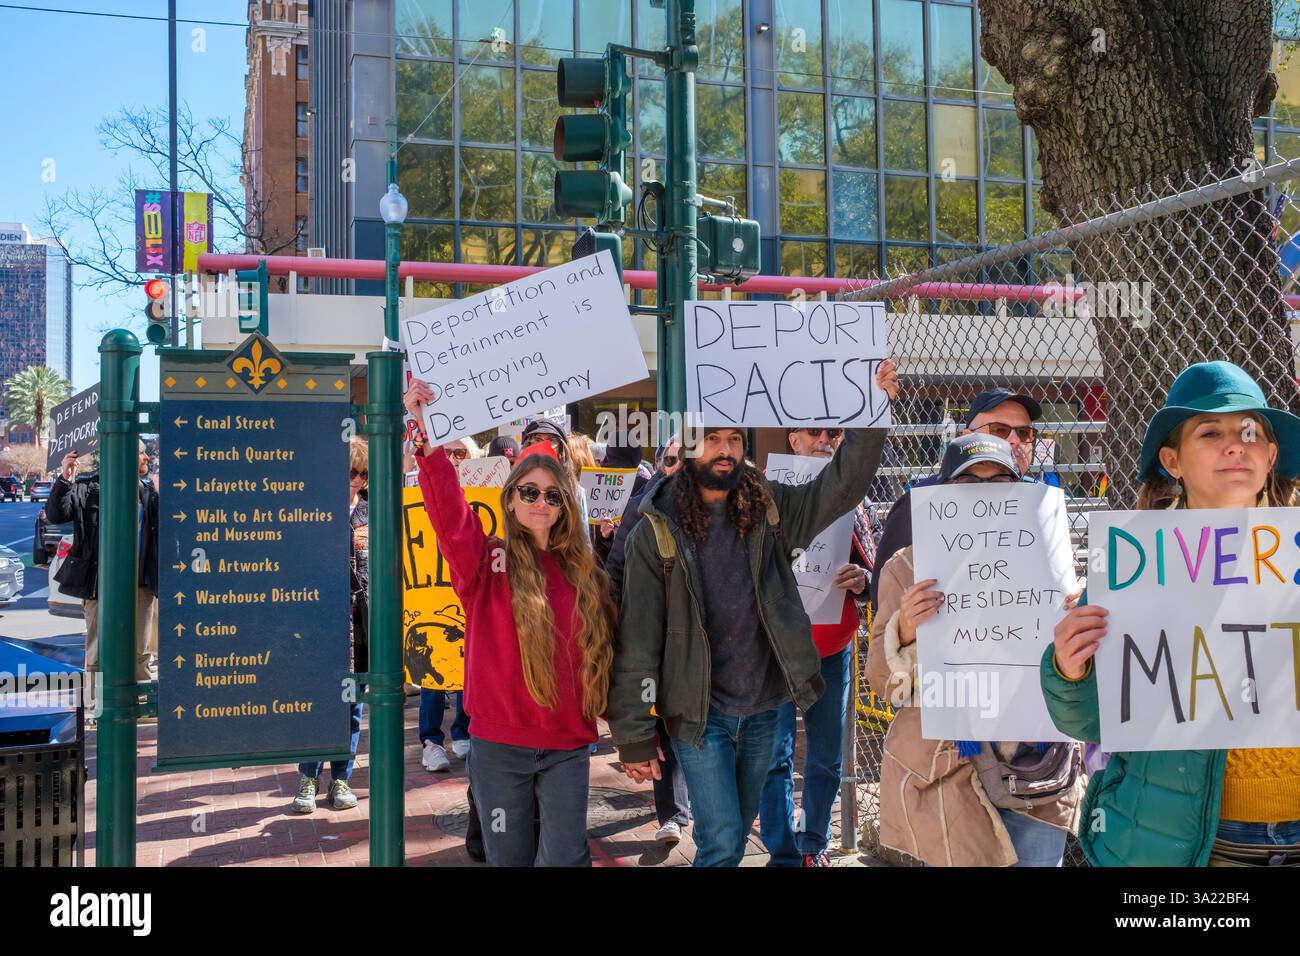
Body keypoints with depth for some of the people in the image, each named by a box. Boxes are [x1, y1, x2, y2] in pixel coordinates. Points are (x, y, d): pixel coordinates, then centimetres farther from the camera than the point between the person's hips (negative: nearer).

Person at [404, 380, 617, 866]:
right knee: (510, 858, 10)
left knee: (564, 858, -4)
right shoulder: (485, 563, -1)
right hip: (499, 747, -1)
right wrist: (425, 434, -35)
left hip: (568, 748, 1)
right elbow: (449, 515, -20)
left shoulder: (585, 575, 8)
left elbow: (607, 657, 12)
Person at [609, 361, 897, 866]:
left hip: (762, 708, 4)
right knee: (723, 845, -6)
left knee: (733, 835, 17)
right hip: (699, 713, -4)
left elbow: (842, 485, -6)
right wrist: (633, 734, -11)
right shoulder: (657, 531, -10)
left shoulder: (769, 507, 1)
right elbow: (638, 638, -10)